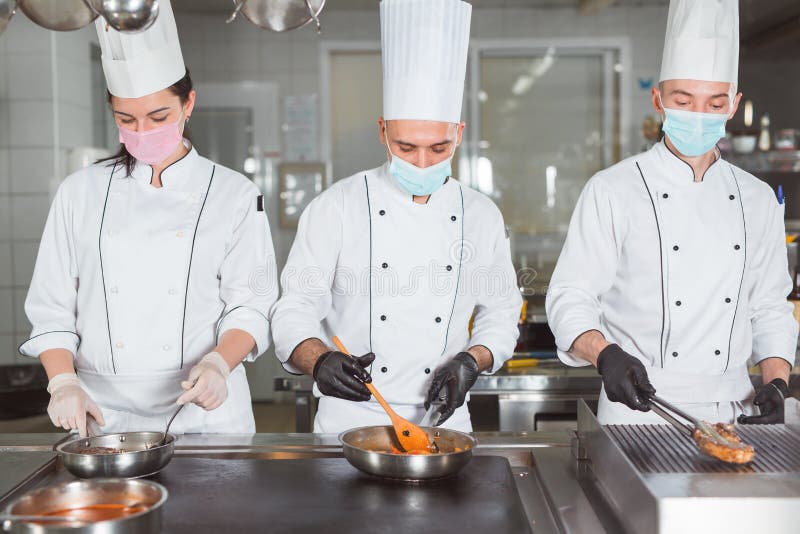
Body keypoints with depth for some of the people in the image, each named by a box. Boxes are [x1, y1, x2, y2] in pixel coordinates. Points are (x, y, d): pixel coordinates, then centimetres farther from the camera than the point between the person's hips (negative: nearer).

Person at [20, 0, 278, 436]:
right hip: (104, 413, 1)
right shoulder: (81, 193, 5)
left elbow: (250, 305, -2)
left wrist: (218, 364, -20)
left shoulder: (234, 195, 1)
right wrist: (63, 382, -9)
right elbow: (51, 307, 6)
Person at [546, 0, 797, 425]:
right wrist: (607, 355, -28)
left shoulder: (758, 199, 7)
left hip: (732, 413, 4)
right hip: (639, 413, -4)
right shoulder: (612, 191, -8)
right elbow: (570, 299, -10)